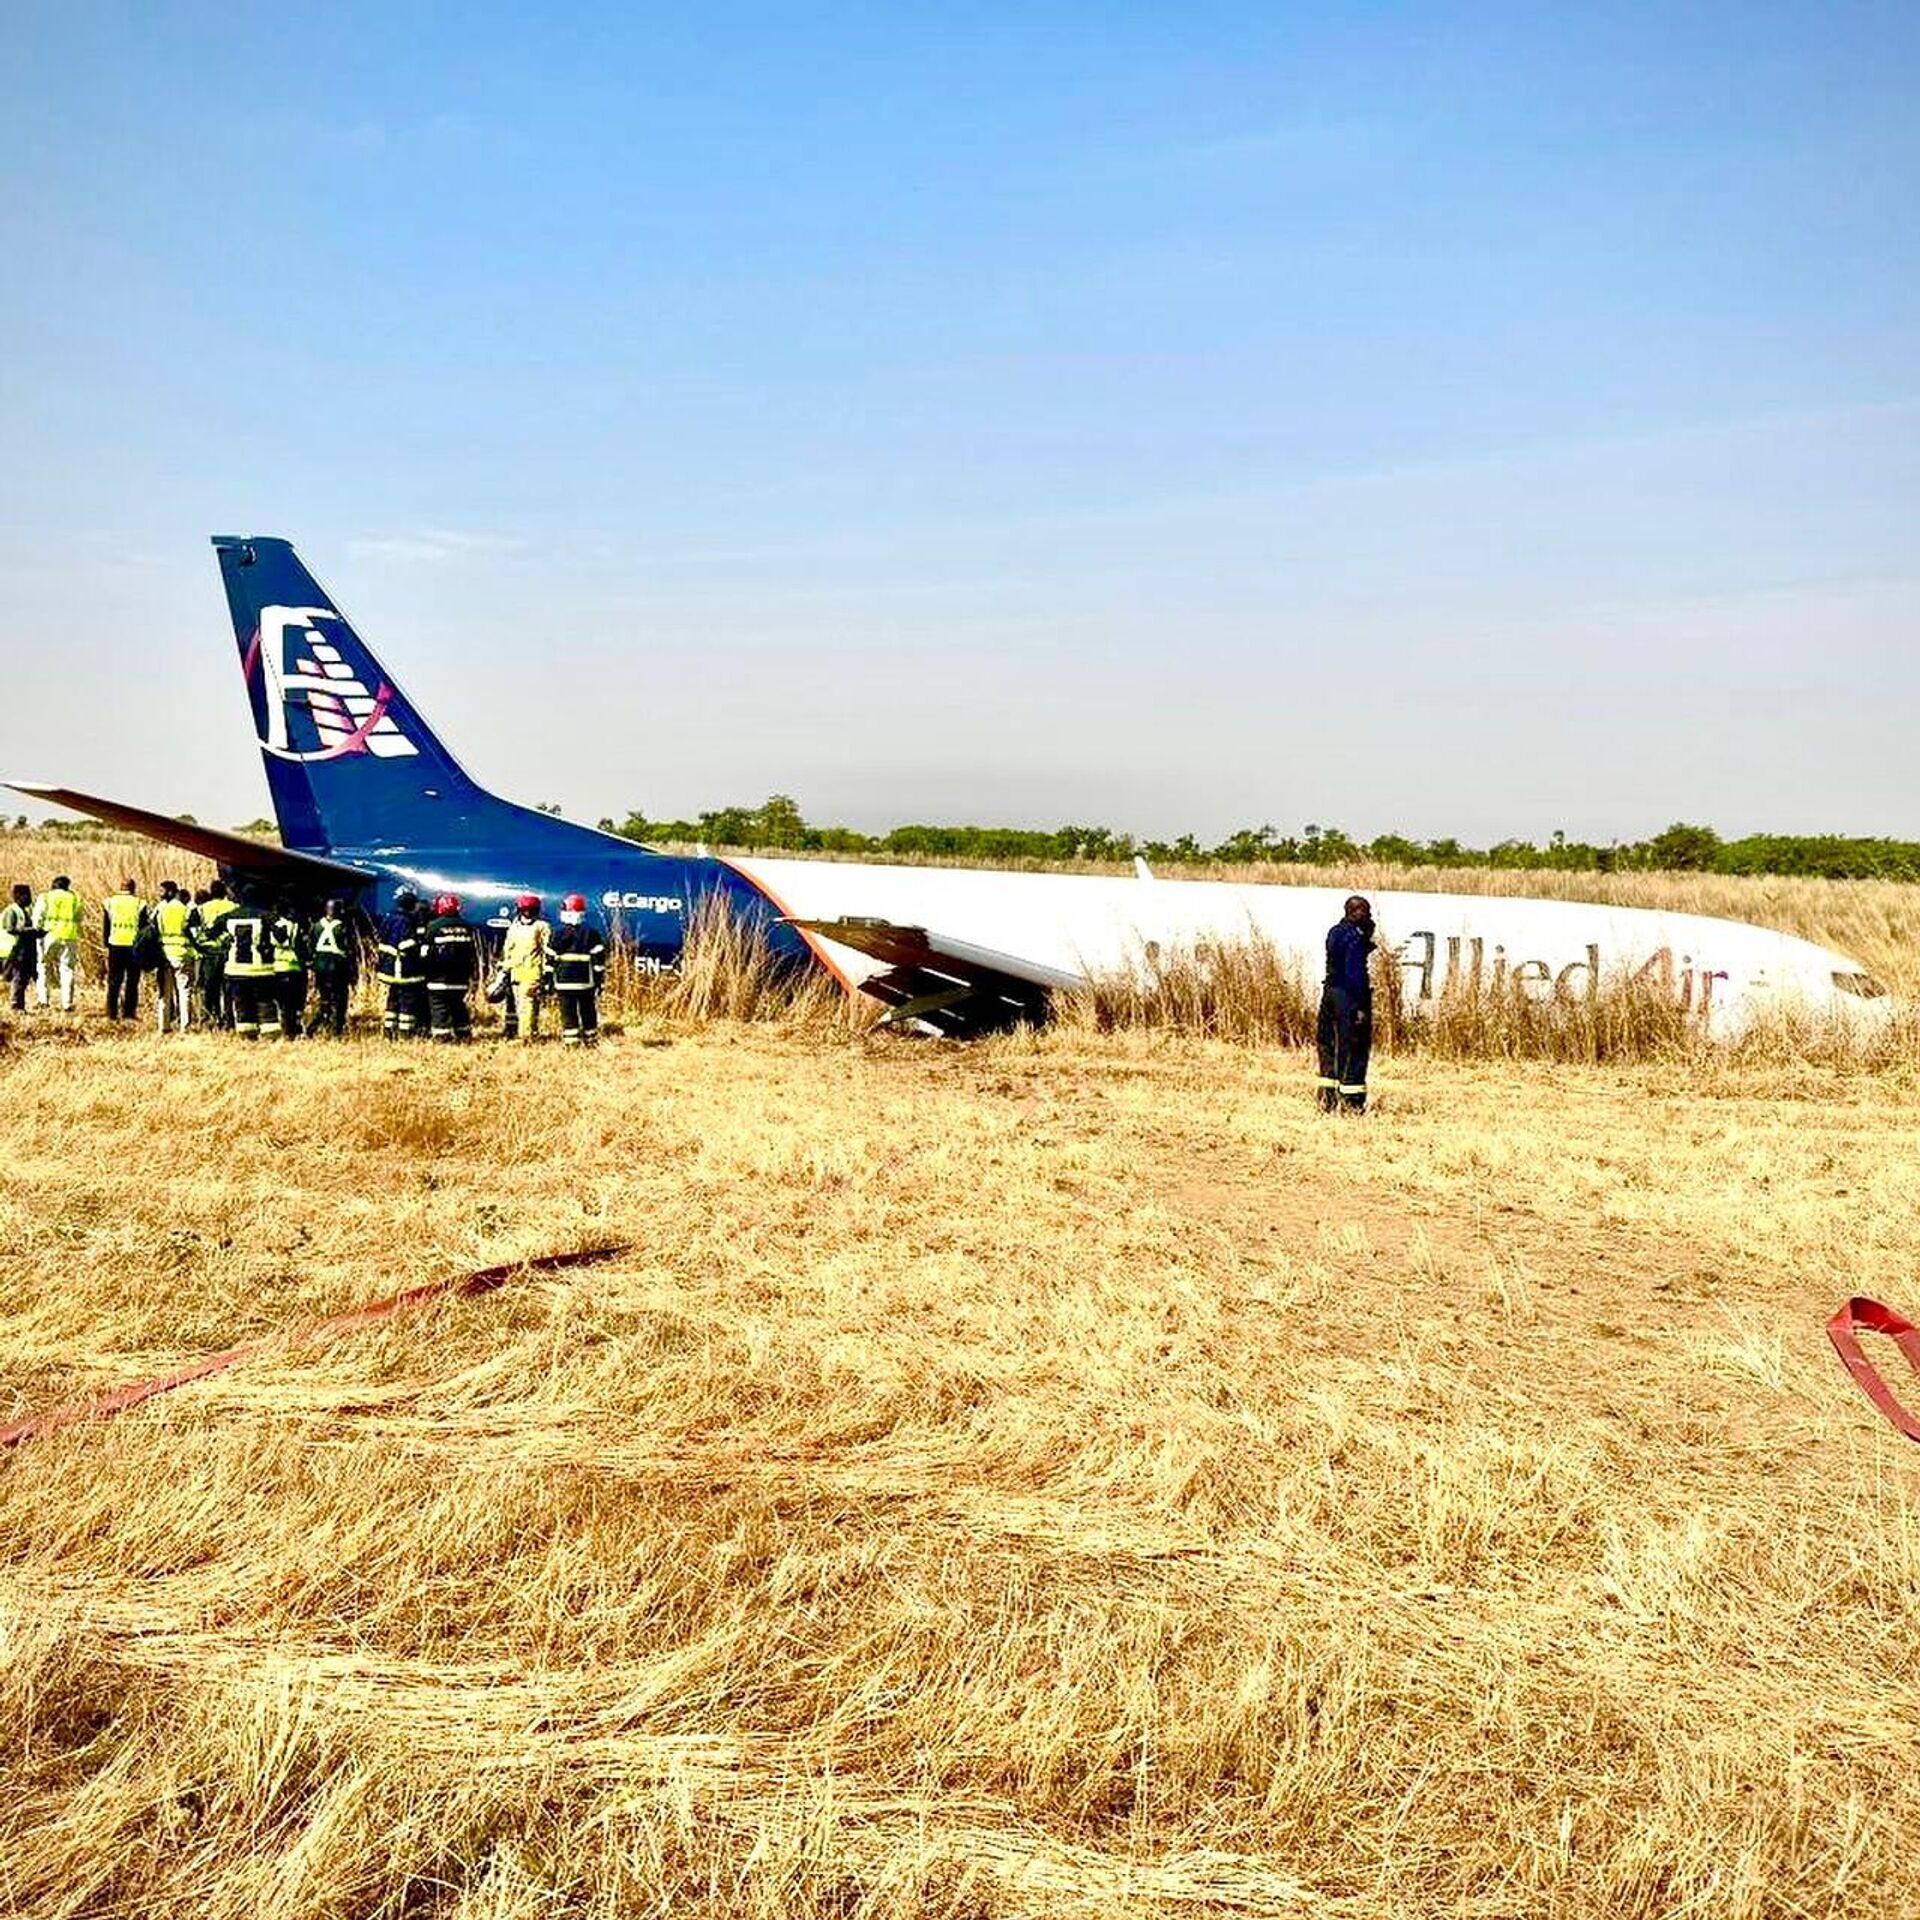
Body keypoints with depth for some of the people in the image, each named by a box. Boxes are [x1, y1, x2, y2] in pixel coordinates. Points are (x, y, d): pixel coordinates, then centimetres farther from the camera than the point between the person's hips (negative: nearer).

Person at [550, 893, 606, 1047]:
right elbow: (599, 961, -2)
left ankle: (571, 1043, -1)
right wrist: (599, 982, 4)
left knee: (568, 1016, 3)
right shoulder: (591, 934, -2)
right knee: (588, 1014, 9)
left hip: (563, 983, -1)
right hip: (586, 983, 1)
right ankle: (590, 1042, 12)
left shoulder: (557, 935, -1)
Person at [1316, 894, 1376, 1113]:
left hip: (1330, 992, 9)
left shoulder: (1335, 933, 11)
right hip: (1349, 996, -9)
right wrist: (1360, 1007, -19)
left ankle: (1327, 1097, 18)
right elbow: (1355, 973, -19)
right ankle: (1351, 1102, -1)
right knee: (1354, 1048, -3)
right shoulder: (1356, 937, -15)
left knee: (1330, 1046, 13)